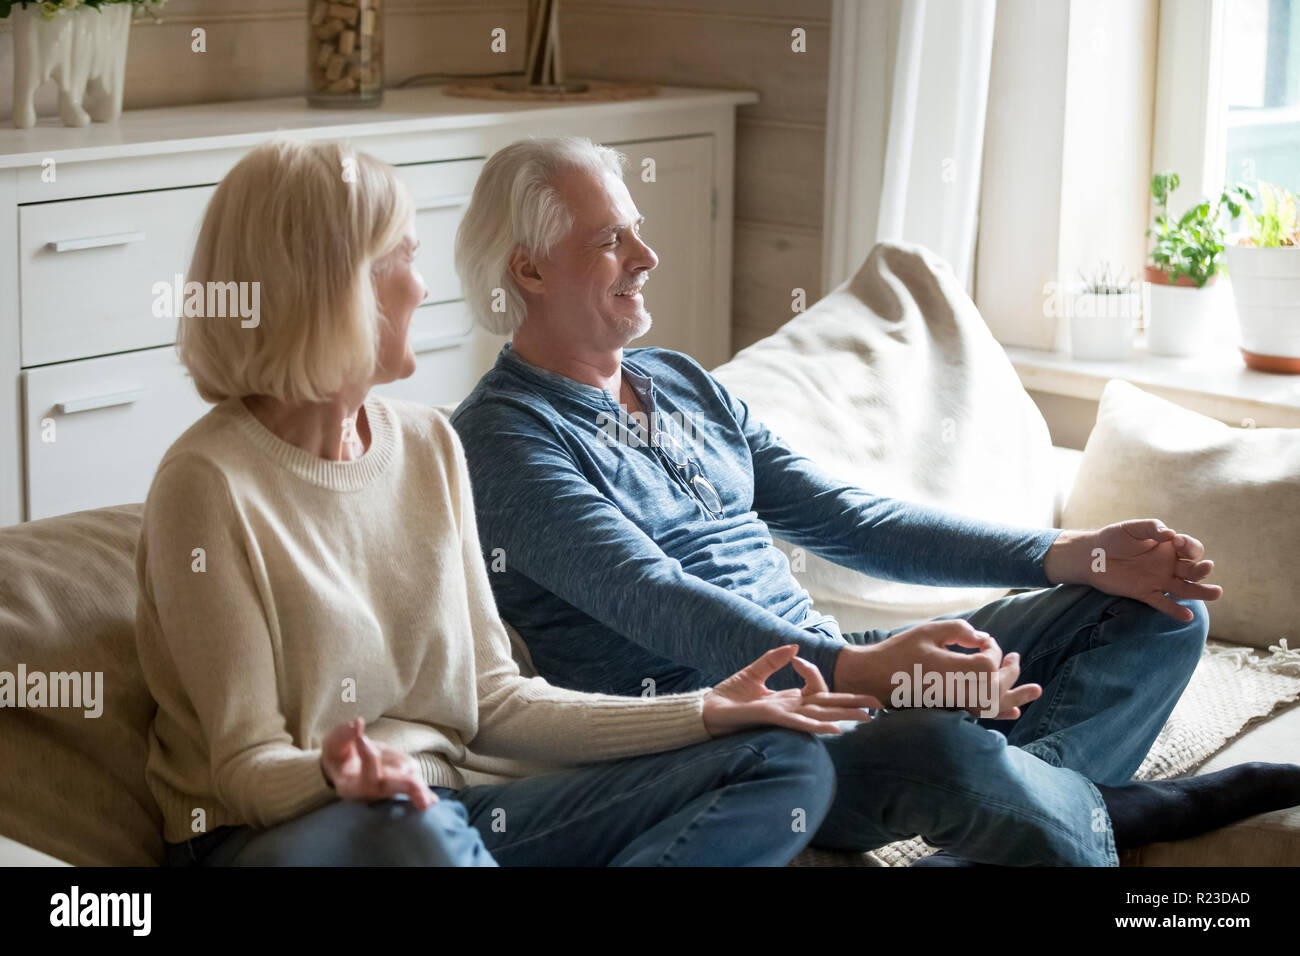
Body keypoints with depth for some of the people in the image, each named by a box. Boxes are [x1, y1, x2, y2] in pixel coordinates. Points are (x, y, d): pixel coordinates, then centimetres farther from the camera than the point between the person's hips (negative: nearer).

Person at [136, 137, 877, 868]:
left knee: (788, 763, -4)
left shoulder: (429, 445, 9)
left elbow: (491, 700, 10)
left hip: (452, 807, 7)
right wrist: (338, 775, -34)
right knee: (407, 833, -44)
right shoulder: (211, 483, -11)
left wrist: (704, 712, 3)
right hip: (284, 829, -7)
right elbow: (248, 767, -11)